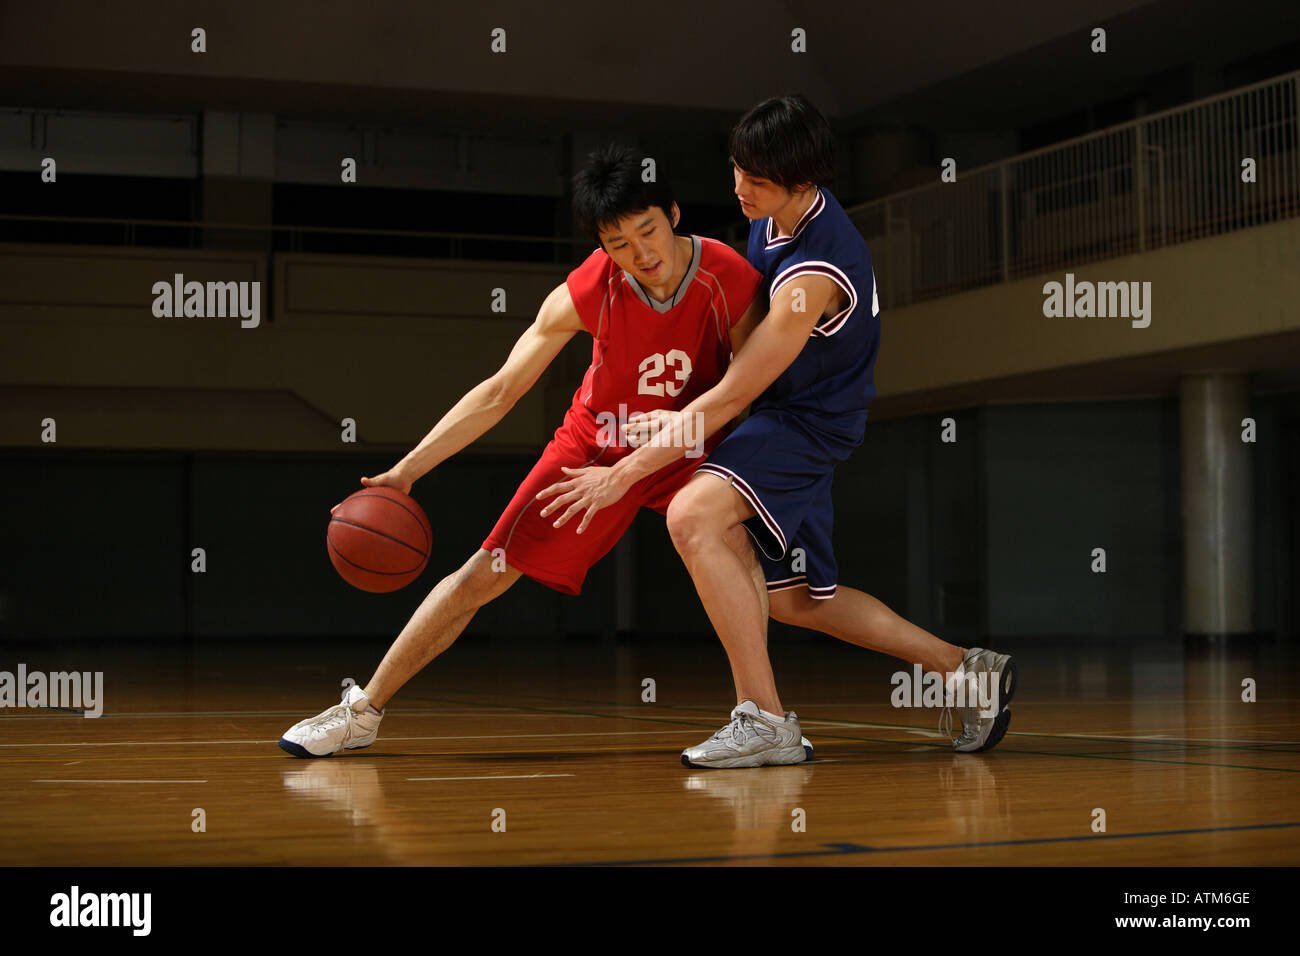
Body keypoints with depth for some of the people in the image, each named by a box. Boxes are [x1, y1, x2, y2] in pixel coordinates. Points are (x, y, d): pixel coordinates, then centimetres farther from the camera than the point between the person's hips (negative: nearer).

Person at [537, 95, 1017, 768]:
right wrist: (684, 416, 4)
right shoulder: (775, 216, -3)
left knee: (693, 517, -32)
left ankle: (764, 720, -28)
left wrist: (624, 473, -24)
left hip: (808, 424, -10)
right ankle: (964, 669, 30)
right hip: (785, 415, 10)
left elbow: (734, 395, -28)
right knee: (795, 599, 17)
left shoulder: (816, 273, -30)